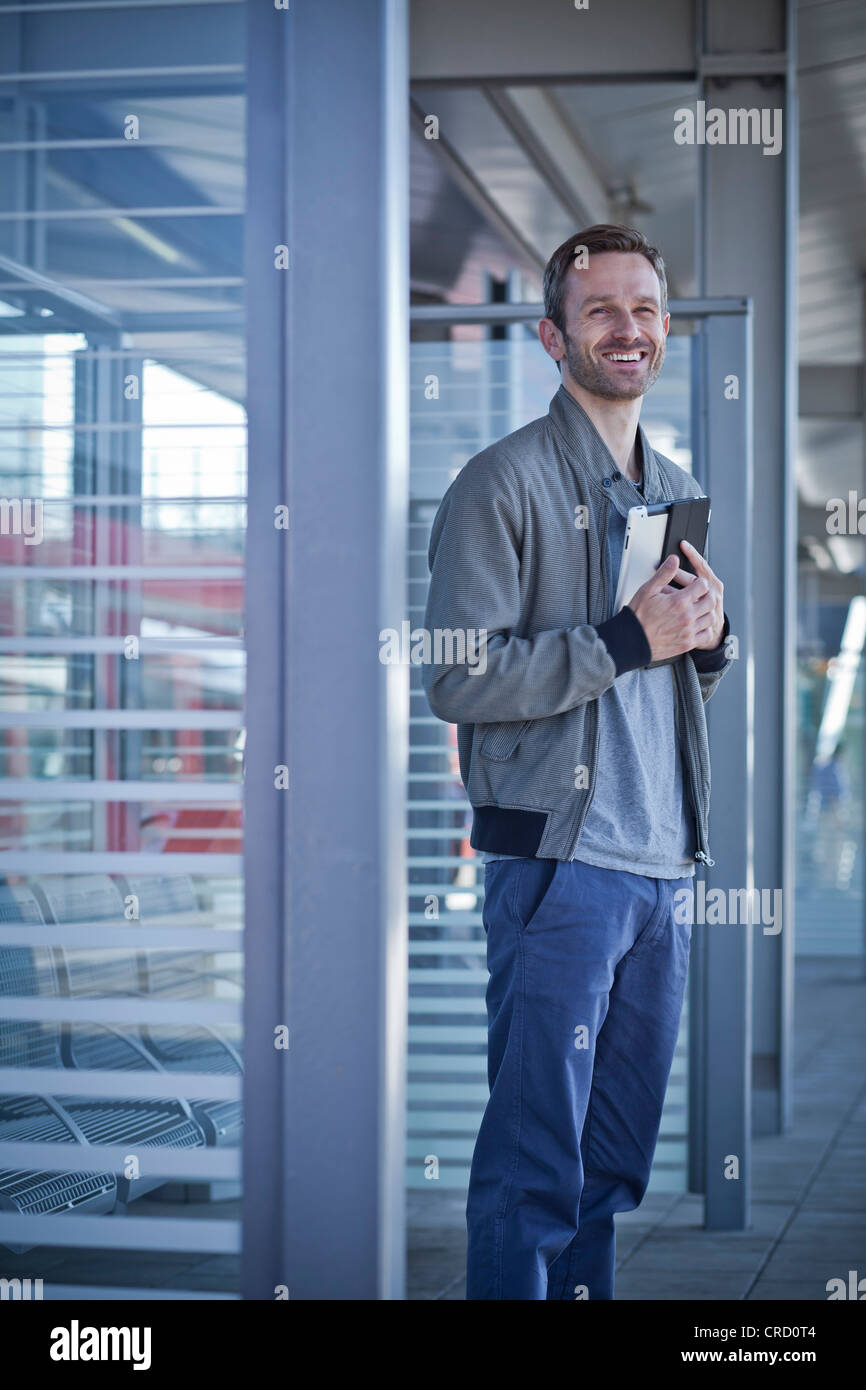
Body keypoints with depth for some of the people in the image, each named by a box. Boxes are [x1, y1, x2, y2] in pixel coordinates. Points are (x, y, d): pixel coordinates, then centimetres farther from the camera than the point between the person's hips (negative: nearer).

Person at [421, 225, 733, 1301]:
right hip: (559, 858, -7)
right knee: (535, 1163, -4)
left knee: (618, 1159, 12)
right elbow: (458, 680, -14)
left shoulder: (677, 490, 18)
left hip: (664, 866, 7)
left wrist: (709, 639, 2)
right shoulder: (502, 483, -5)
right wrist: (627, 639, -17)